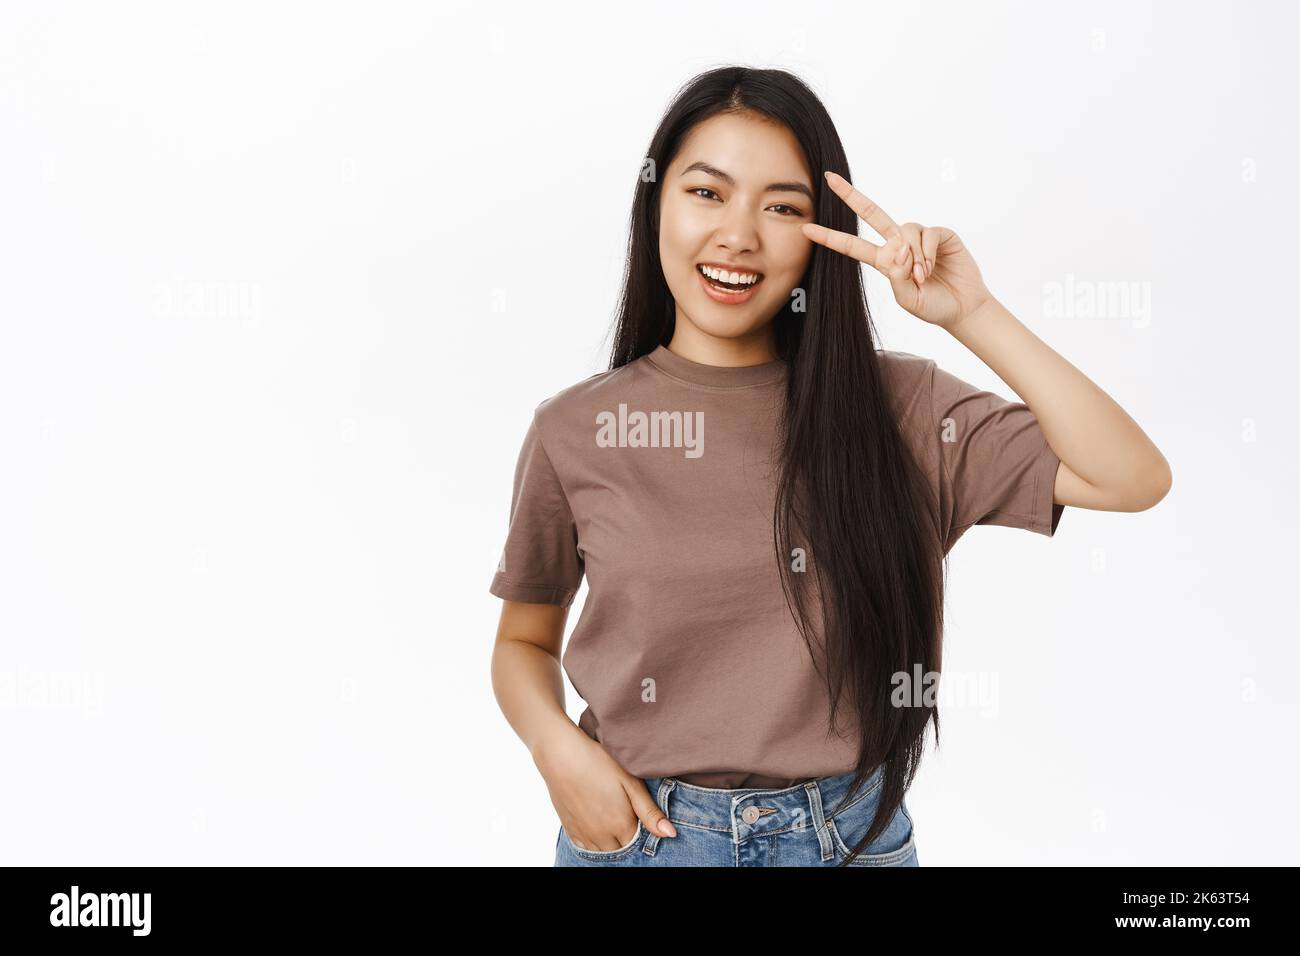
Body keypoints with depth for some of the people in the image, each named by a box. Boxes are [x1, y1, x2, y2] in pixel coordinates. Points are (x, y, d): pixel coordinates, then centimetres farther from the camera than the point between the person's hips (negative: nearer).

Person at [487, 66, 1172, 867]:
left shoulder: (899, 407, -6)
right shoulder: (575, 431, -6)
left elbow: (1134, 479, -13)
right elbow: (524, 641, 5)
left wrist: (972, 316, -19)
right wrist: (558, 747, -14)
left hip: (853, 833, 1)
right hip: (639, 830, 0)